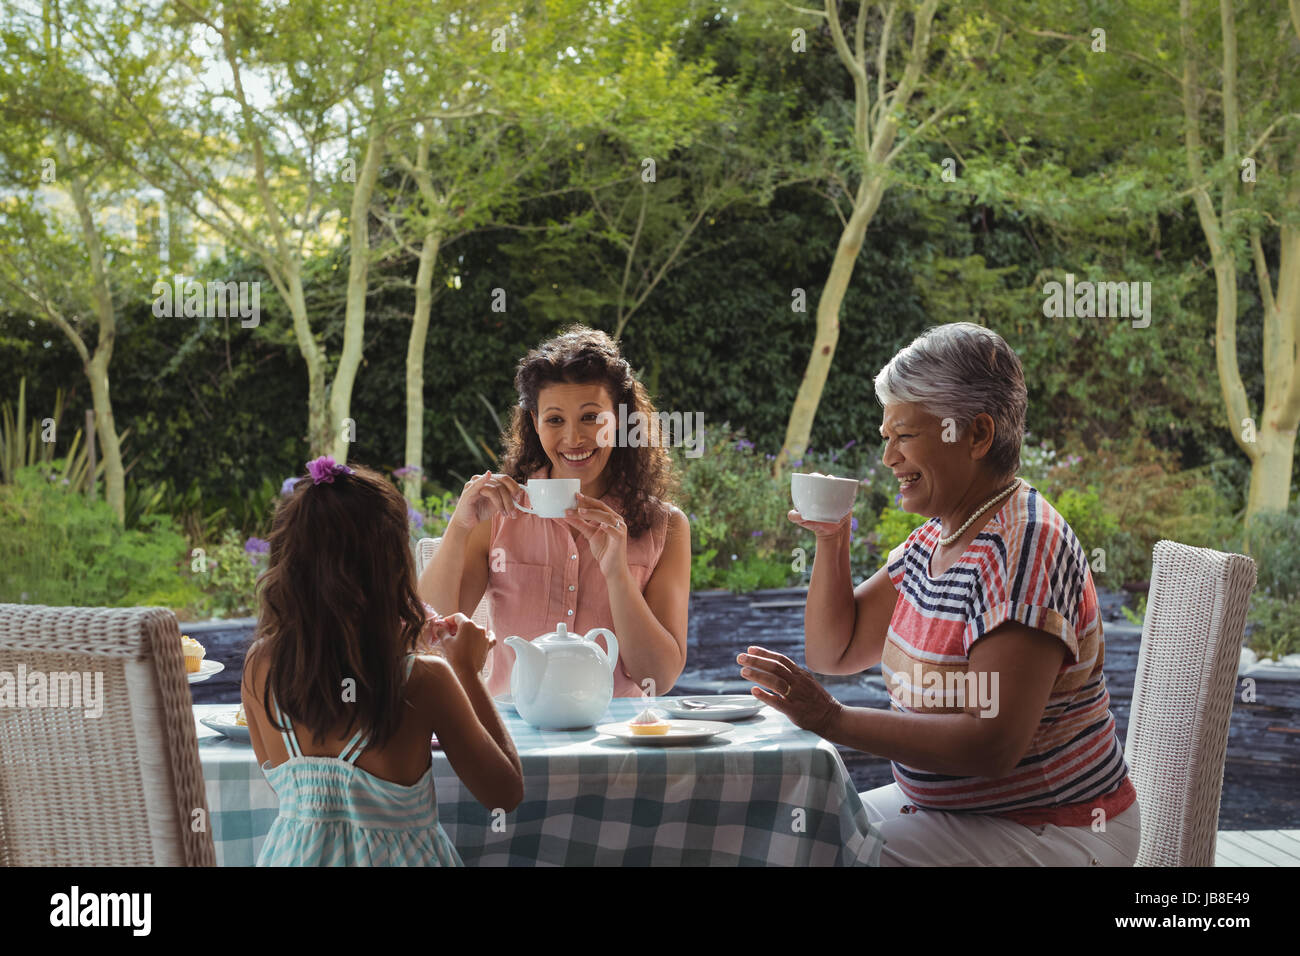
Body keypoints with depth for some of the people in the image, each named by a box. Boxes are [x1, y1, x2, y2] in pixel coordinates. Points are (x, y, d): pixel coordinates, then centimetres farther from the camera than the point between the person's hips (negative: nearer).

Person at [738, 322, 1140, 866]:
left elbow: (994, 745, -29)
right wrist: (831, 540, 0)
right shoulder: (934, 538, 8)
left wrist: (834, 720, -29)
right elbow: (834, 651, 15)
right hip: (955, 809, 9)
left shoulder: (1022, 546, -21)